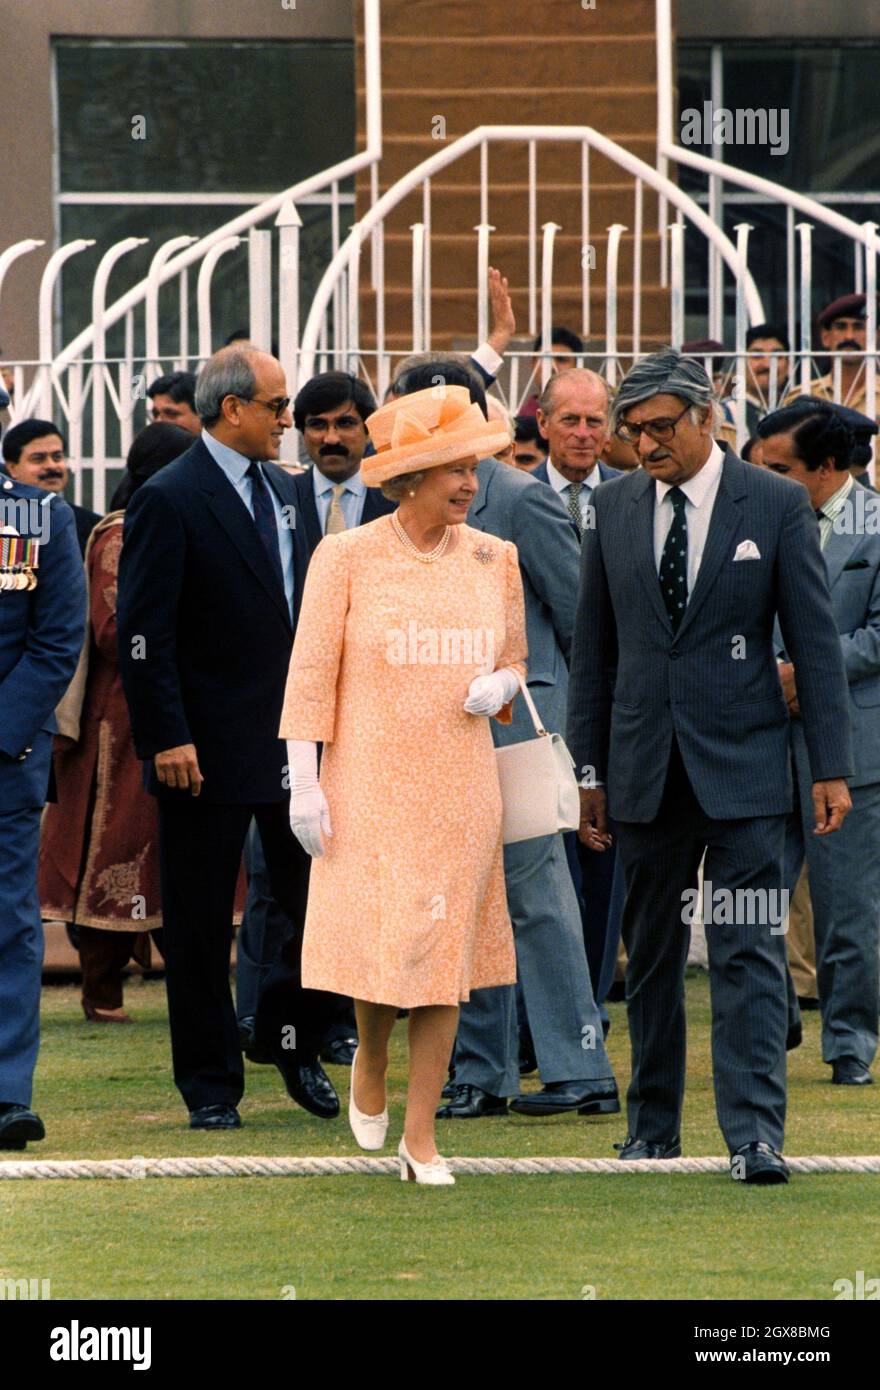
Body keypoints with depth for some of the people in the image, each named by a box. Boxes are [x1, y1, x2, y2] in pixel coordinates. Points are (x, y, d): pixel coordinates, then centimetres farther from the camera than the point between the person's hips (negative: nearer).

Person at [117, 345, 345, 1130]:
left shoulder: (280, 489, 13)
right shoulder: (169, 500, -11)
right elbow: (144, 632, -14)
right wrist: (167, 738, -18)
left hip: (293, 739, 6)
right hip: (207, 752, -6)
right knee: (201, 926, 3)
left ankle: (292, 1034, 23)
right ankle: (211, 1087, 11)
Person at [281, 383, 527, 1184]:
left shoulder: (494, 561, 4)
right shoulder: (347, 557, -6)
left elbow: (517, 664, 15)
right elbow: (311, 674, -5)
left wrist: (498, 687, -9)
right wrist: (304, 782, -10)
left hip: (460, 786, 3)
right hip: (371, 786, -3)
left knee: (443, 952, 0)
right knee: (381, 947, -5)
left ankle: (420, 1138, 6)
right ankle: (371, 1057, 29)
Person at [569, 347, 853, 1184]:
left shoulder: (776, 504, -2)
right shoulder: (614, 506, 7)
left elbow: (815, 640, -1)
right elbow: (594, 646, 11)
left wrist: (831, 766, -5)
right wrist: (589, 769, 8)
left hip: (742, 766, -3)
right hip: (645, 768, 3)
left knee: (748, 950, -9)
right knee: (651, 956, 10)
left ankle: (755, 1136, -12)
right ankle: (653, 1128, 21)